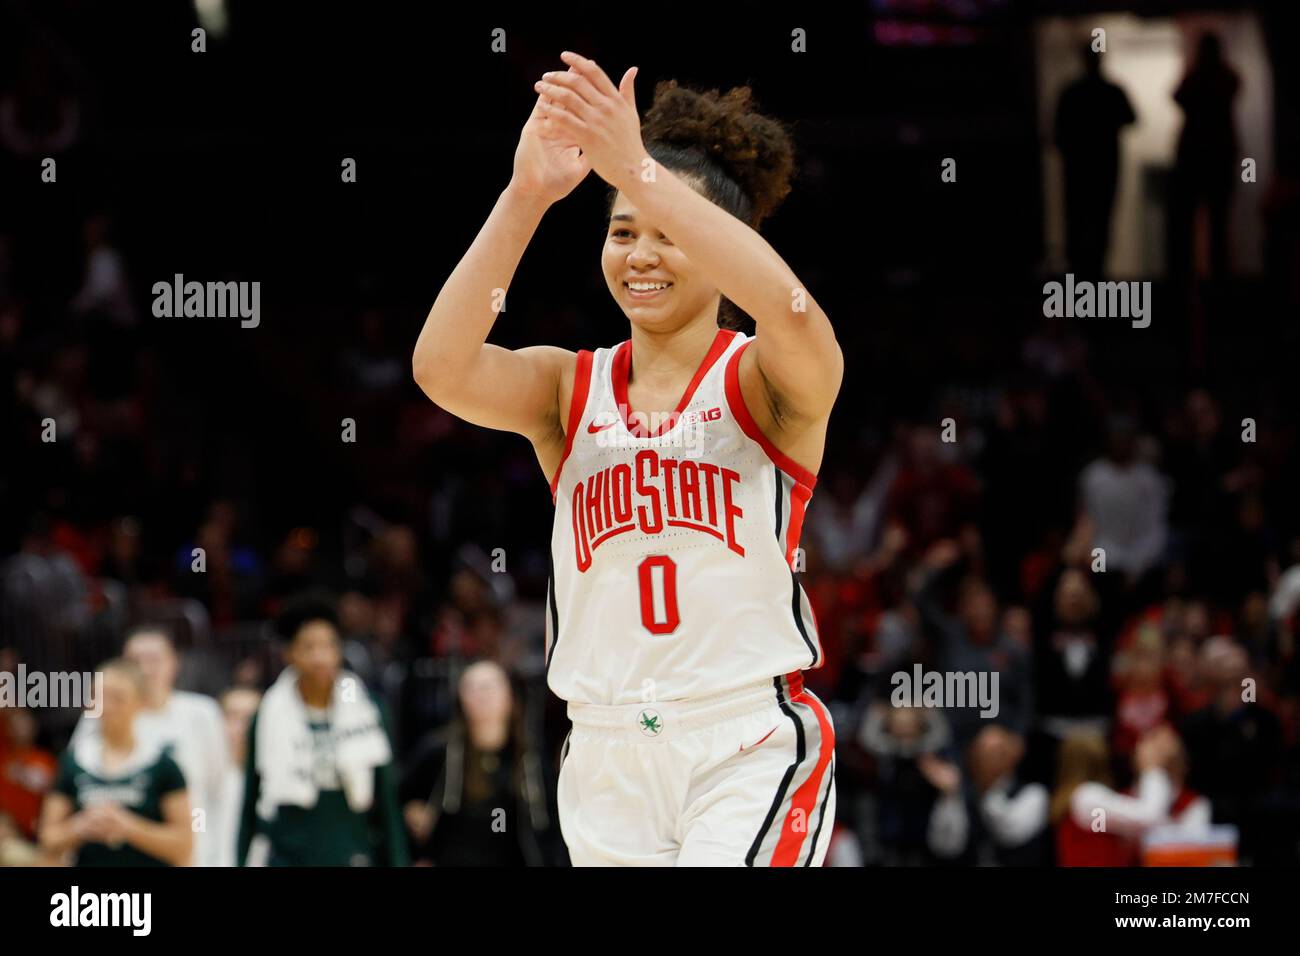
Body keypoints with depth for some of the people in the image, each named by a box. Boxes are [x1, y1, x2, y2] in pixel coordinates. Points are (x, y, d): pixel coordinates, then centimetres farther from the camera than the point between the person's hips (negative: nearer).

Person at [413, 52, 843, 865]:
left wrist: (637, 170, -31)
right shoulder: (570, 389, 8)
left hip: (749, 751, -4)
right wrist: (527, 195, -23)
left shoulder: (762, 382, -1)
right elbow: (441, 368, -12)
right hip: (609, 759, 4)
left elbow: (793, 315, -26)